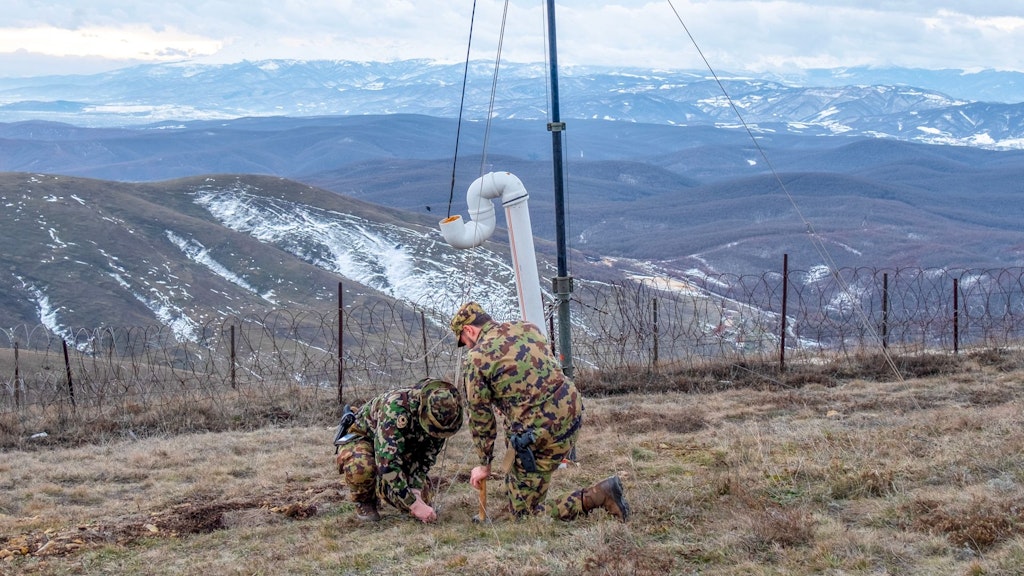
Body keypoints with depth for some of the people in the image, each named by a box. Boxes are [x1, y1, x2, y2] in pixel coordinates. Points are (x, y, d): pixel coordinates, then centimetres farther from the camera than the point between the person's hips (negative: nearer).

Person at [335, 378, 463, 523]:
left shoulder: (439, 418, -19)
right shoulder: (396, 406, -40)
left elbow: (427, 457, -7)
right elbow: (387, 462, -44)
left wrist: (415, 488, -23)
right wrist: (414, 504, -44)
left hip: (401, 450, 6)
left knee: (420, 499, -10)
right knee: (361, 467, -40)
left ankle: (378, 489, 20)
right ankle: (364, 502, -6)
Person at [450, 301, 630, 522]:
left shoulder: (476, 359, -7)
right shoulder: (526, 327, 11)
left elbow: (480, 416, -1)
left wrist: (484, 464, 12)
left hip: (541, 432, -8)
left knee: (524, 513, 5)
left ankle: (598, 496, -10)